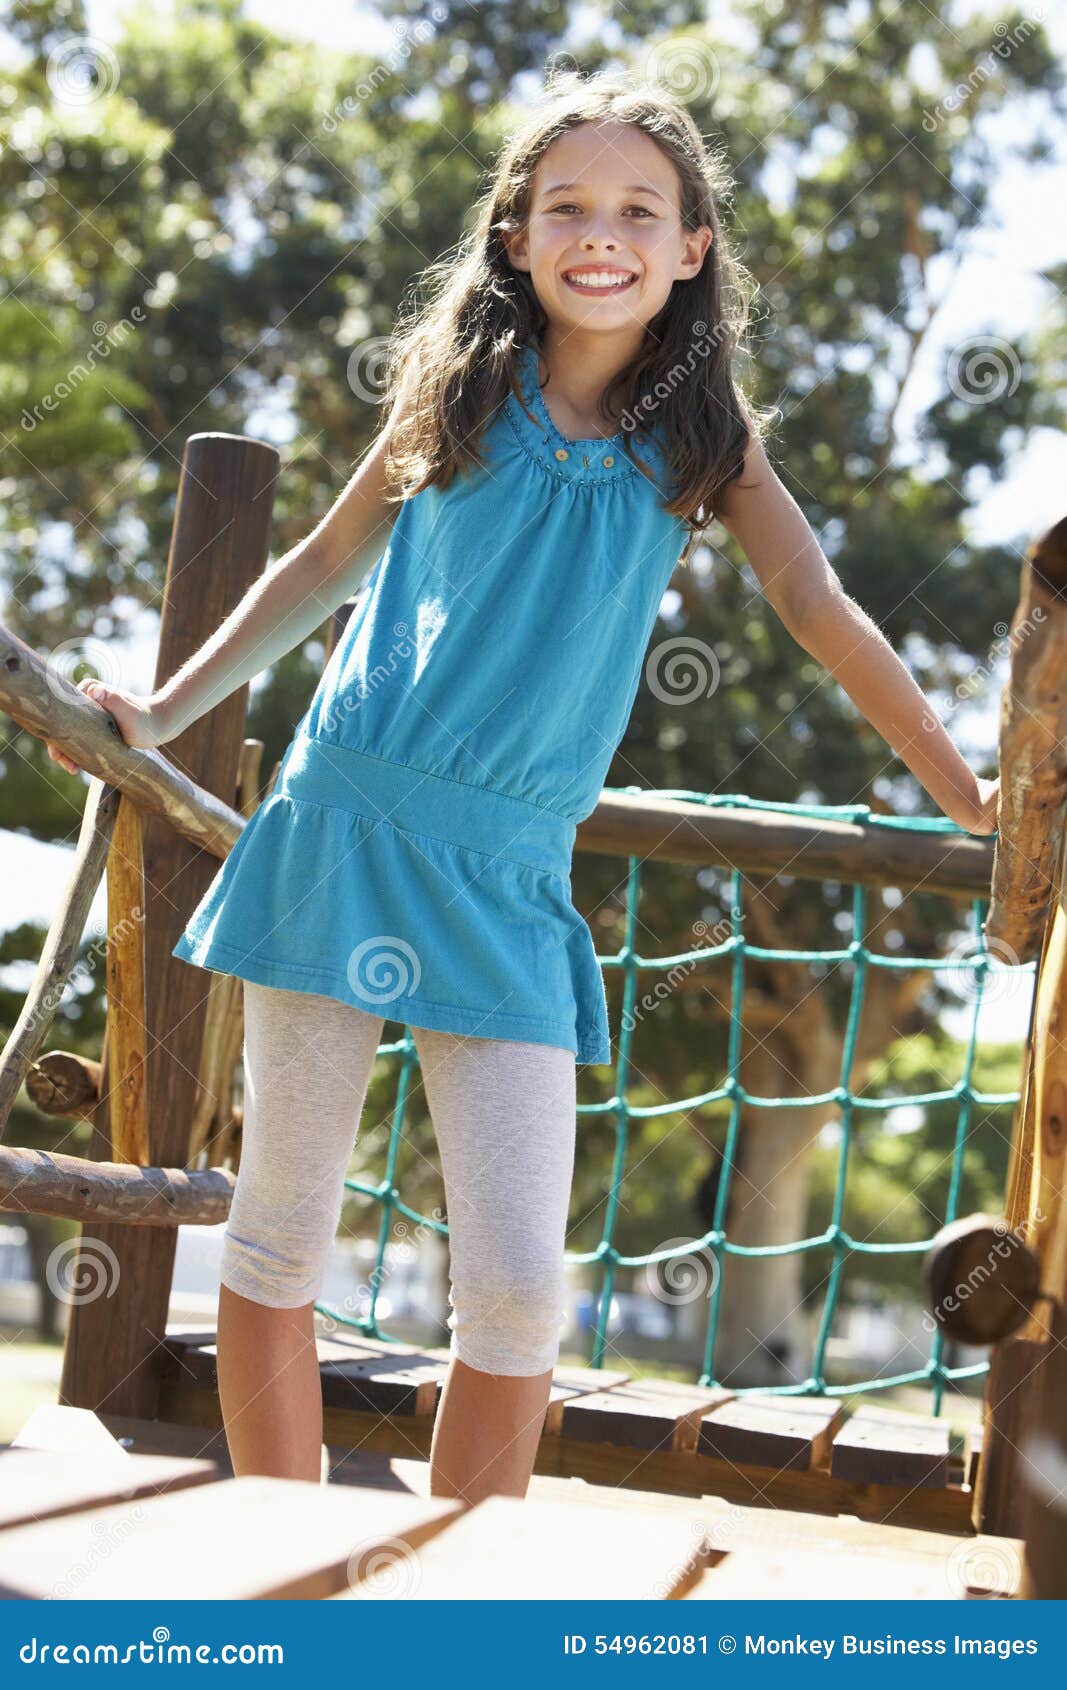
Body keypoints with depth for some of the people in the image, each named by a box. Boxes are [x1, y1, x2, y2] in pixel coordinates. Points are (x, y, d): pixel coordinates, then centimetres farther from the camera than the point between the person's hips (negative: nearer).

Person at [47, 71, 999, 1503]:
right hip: (346, 830, 0)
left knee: (518, 1286, -8)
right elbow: (326, 565, 17)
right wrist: (162, 713, 18)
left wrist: (965, 795, 9)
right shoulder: (461, 392, 7)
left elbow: (821, 612, 9)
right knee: (279, 1242, 2)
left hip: (510, 885, 0)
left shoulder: (706, 440, 7)